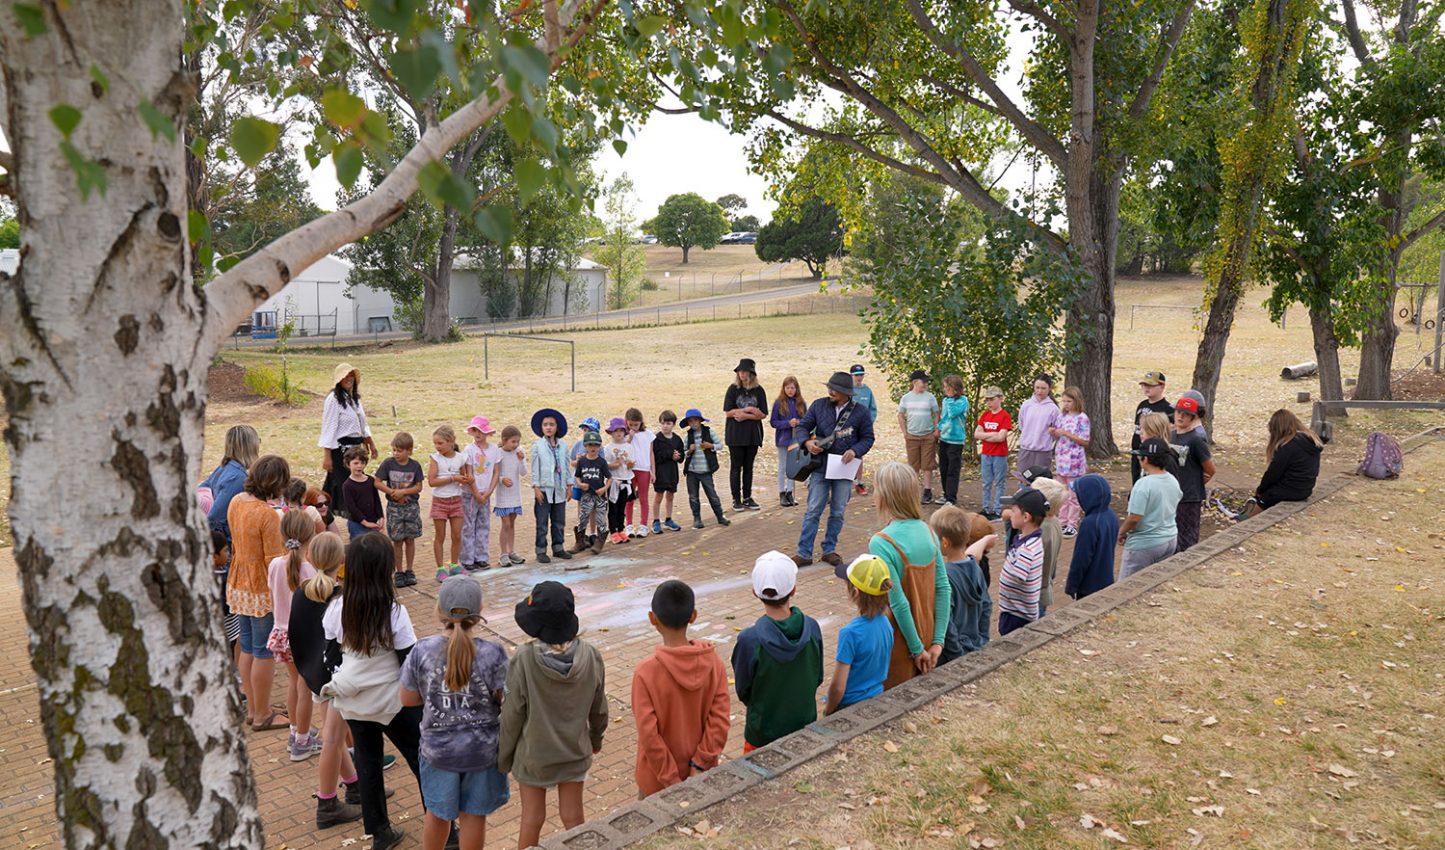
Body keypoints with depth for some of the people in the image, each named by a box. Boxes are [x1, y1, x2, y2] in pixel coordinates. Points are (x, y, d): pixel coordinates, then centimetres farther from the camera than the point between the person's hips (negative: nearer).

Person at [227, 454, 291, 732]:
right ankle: (262, 715, 17)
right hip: (262, 591, -8)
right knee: (264, 653, 5)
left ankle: (252, 708, 32)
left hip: (239, 586, 8)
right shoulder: (268, 515, -25)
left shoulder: (236, 502, 0)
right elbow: (275, 560, -23)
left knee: (247, 648, 19)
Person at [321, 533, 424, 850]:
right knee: (422, 762, 10)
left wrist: (334, 686, 17)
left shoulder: (337, 609, -11)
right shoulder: (394, 612, -22)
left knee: (367, 764, 18)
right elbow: (411, 664, -15)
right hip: (393, 703, -4)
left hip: (353, 703, 4)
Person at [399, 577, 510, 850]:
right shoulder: (493, 654, -21)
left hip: (438, 748, 1)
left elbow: (407, 699, -5)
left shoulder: (422, 651, -16)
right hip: (482, 749, -1)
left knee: (437, 813, 24)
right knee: (473, 815, 18)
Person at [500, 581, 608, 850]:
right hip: (575, 751, 2)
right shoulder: (590, 656, -17)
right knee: (573, 816, 19)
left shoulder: (523, 660, -27)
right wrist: (596, 737, 17)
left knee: (532, 818, 18)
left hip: (533, 754, -2)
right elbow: (598, 707, -3)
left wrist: (503, 757, 0)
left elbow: (512, 715, -16)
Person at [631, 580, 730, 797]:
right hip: (701, 776, 3)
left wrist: (671, 780, -12)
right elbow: (720, 720, -13)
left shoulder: (646, 671, -23)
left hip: (659, 781, -3)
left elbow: (649, 735, -21)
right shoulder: (713, 662, -13)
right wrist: (700, 765, -9)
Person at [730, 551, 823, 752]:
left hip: (763, 732, -3)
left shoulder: (749, 640, -27)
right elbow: (817, 678, -2)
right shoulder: (812, 628, -17)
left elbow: (743, 692, -11)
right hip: (806, 727, 3)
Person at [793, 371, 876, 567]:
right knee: (813, 511, -1)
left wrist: (855, 451, -16)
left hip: (844, 468, 0)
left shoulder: (860, 412, -4)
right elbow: (803, 426, 5)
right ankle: (804, 553, 3)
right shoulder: (819, 405, -1)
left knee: (837, 512, 10)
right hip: (820, 466, 0)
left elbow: (868, 438, 2)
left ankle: (829, 550, 23)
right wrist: (807, 442, -15)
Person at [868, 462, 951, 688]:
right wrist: (937, 642, 0)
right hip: (926, 638, 6)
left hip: (899, 647, -6)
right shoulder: (927, 531, -3)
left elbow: (898, 603, -23)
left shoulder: (881, 543, -23)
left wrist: (917, 650, -12)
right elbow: (944, 589, -2)